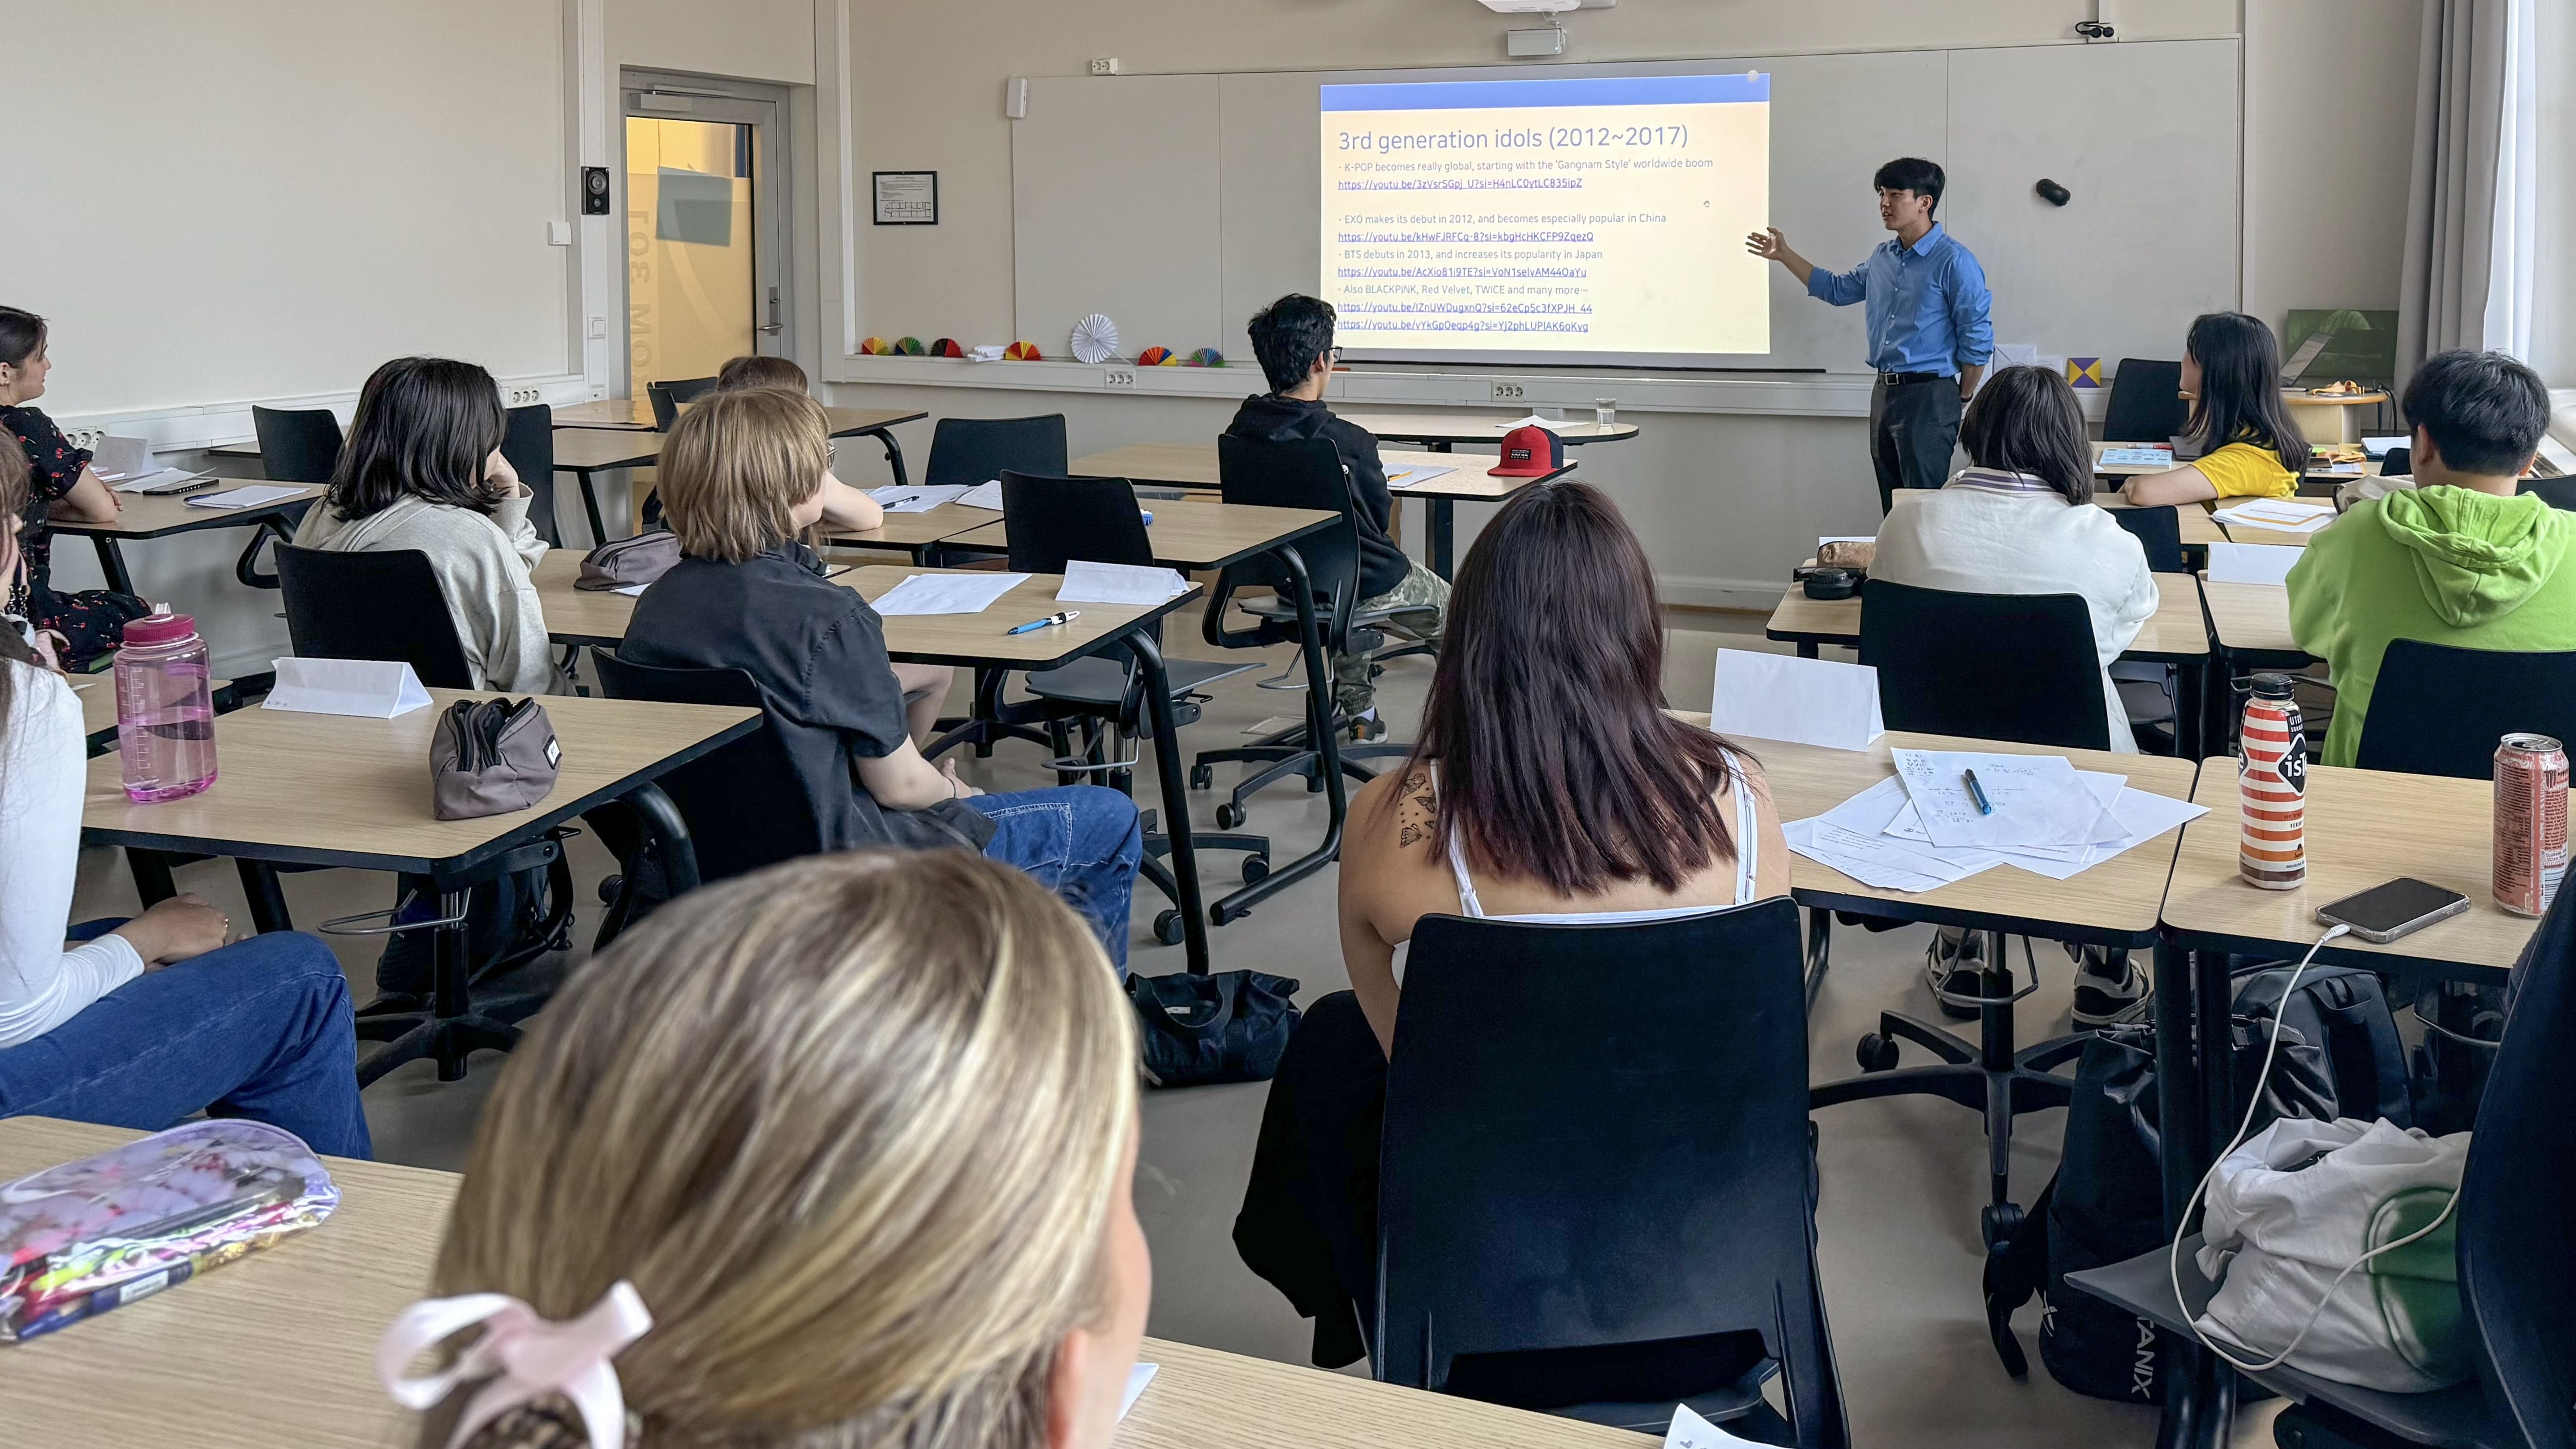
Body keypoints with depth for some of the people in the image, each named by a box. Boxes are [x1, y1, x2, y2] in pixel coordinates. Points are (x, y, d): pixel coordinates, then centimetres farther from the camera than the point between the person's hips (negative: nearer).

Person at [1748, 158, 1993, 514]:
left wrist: (1962, 400, -4)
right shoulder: (1883, 258, 11)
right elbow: (1837, 289, 28)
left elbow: (1978, 341, -10)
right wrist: (1785, 255, 23)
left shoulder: (1953, 262, -12)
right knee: (1893, 507, 13)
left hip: (1927, 396, -8)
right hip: (1884, 392, 8)